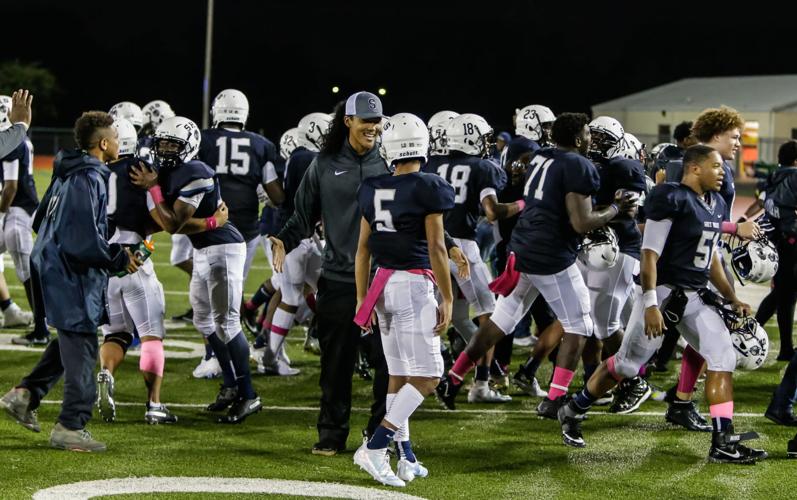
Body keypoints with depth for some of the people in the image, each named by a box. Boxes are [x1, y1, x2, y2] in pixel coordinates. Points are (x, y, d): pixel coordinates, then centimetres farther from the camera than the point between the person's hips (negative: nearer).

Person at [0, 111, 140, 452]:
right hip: (72, 275, -10)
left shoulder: (68, 174, 9)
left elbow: (41, 221, 20)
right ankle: (71, 427, 5)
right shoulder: (89, 181, -21)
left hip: (53, 266, 10)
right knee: (81, 349, -1)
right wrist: (120, 258, -11)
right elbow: (86, 242, -25)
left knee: (70, 341, 22)